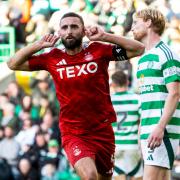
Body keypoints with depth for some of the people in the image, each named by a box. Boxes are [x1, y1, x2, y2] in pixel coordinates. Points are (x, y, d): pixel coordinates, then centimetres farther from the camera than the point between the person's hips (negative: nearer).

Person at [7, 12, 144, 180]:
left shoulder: (98, 50, -1)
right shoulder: (53, 58, 3)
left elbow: (138, 49, -2)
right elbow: (13, 64, 9)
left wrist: (104, 36, -8)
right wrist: (39, 45, -2)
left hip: (103, 131, 2)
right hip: (72, 134, -1)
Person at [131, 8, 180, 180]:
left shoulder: (165, 54, -8)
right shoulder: (143, 59, 20)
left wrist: (160, 127, -24)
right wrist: (141, 130, 20)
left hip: (162, 129, -9)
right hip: (148, 129, 9)